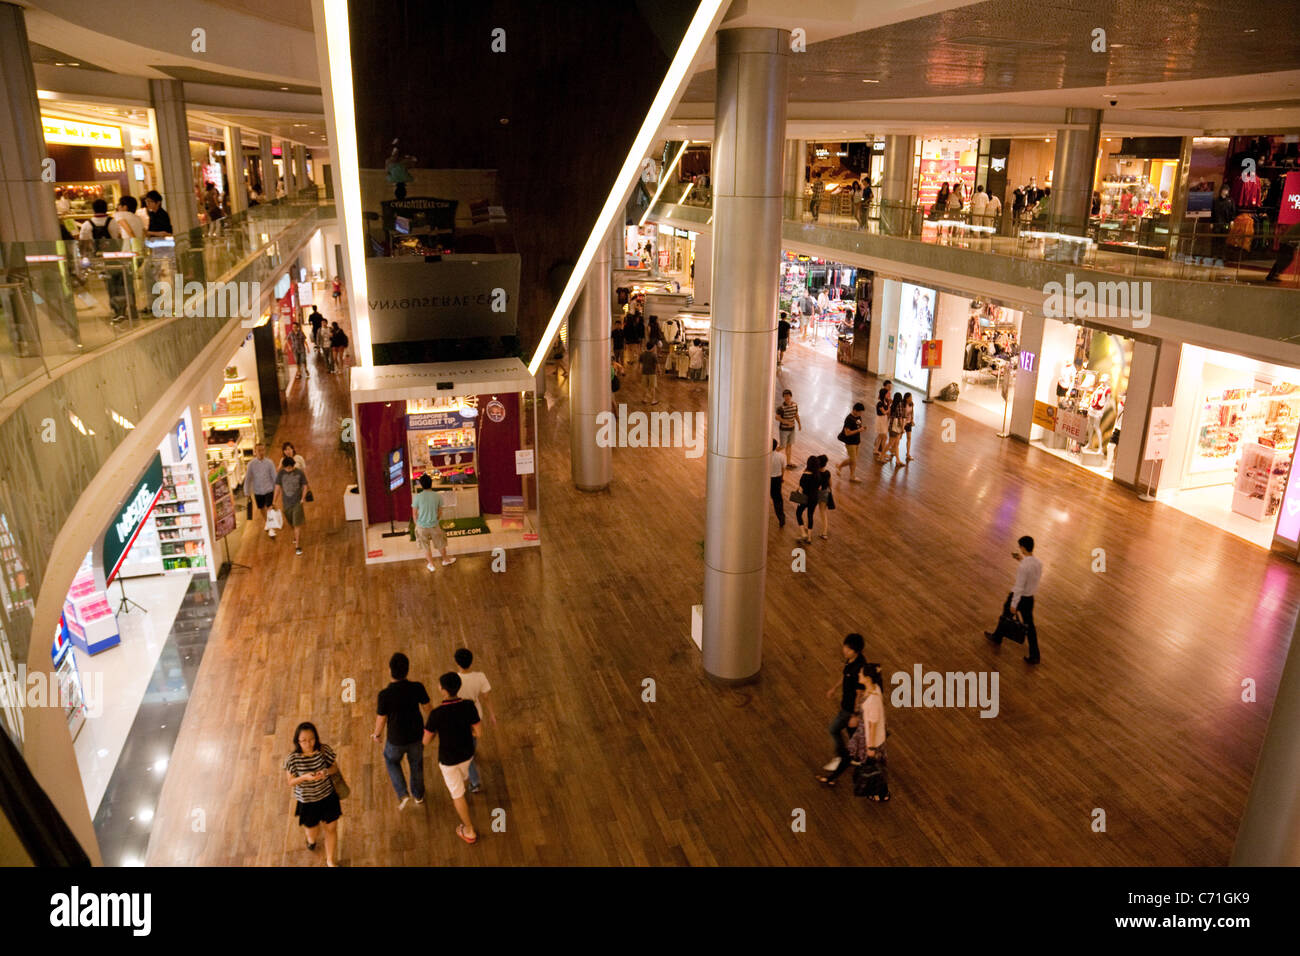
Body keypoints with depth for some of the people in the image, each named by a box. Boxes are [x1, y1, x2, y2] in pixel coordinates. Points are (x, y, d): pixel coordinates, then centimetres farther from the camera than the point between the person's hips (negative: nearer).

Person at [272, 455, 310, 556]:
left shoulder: (300, 473, -9)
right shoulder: (280, 473, -5)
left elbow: (305, 486, 0)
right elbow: (278, 487, -2)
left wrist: (303, 498, -10)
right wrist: (275, 502, -1)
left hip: (297, 502, -3)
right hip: (286, 503, 3)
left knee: (297, 524, -7)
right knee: (291, 523, 19)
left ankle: (298, 546, -2)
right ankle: (296, 535, 48)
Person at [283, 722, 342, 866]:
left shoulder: (324, 750, -19)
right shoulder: (292, 759, -23)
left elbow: (335, 768, -5)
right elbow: (291, 782, -12)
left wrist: (326, 772, -27)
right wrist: (305, 777, -32)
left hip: (328, 797, 1)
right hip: (307, 802, -1)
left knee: (331, 829, 14)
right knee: (313, 833, 19)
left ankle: (330, 861, 40)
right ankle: (312, 839, 60)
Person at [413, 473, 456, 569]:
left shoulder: (417, 497, -16)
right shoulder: (437, 496, -12)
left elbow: (414, 513, -8)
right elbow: (440, 512, -1)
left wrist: (416, 524, 8)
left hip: (422, 526, 0)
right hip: (434, 525, 1)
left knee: (426, 547, 19)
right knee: (441, 544, 23)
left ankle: (431, 565, 34)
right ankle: (446, 560, 43)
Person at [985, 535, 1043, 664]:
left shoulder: (1022, 567, -30)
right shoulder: (1039, 563, -7)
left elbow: (1019, 587, -26)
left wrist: (1013, 604, -18)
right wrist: (1022, 560, 10)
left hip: (1018, 597, -6)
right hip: (1030, 598, 6)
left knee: (1006, 616, 22)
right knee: (1029, 625, 13)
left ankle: (997, 637, 47)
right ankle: (1034, 656, 15)